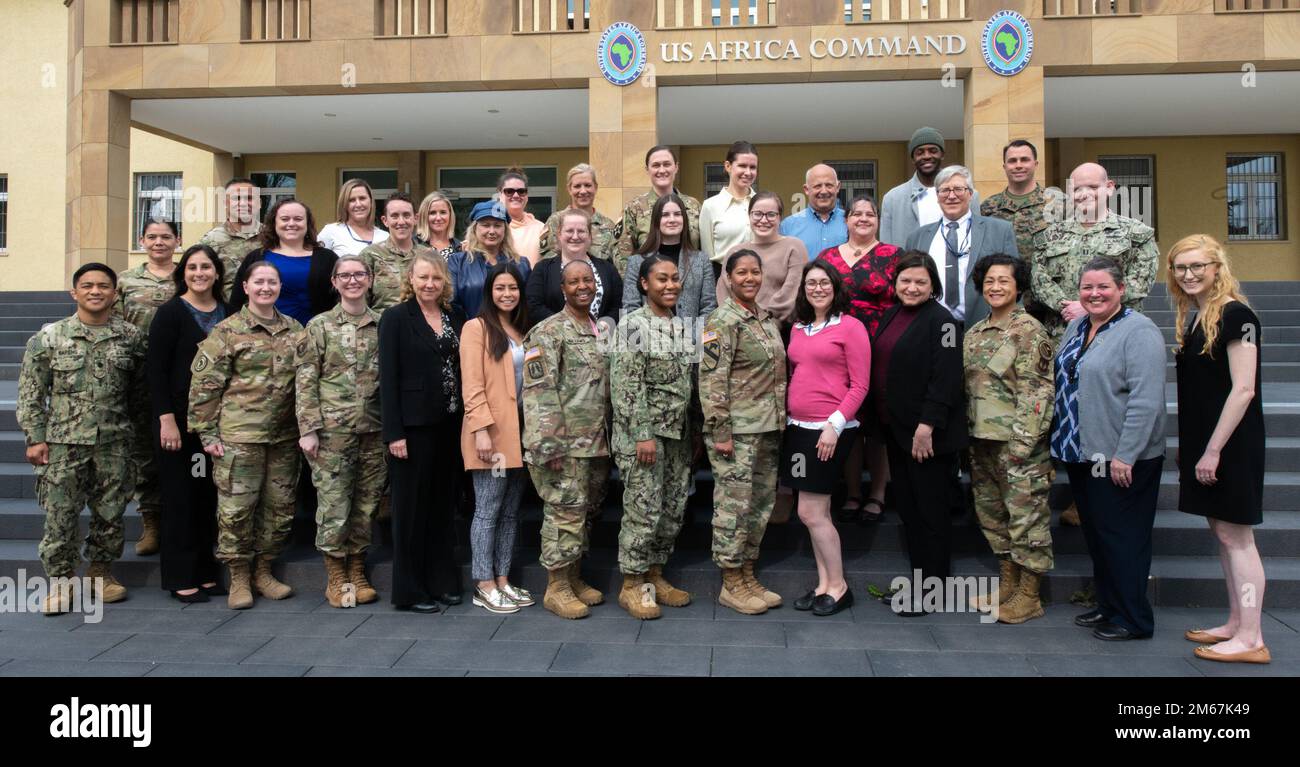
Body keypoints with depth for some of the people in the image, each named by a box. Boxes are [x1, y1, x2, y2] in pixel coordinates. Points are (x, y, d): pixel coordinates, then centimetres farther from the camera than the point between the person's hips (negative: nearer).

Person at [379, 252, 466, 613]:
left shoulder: (456, 317, 9)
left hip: (450, 424, 5)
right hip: (413, 425, -5)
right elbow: (388, 377, -8)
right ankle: (410, 590, 15)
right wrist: (394, 433, -14)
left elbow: (463, 370, 10)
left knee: (443, 506, 12)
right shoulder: (396, 317, -4)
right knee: (412, 507, 4)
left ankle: (443, 581, 24)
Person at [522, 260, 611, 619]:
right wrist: (548, 444, -21)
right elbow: (538, 391, -15)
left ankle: (575, 579, 27)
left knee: (585, 513, 14)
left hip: (598, 442, 7)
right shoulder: (548, 332, -9)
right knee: (565, 513, -3)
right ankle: (556, 588, 9)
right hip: (566, 443, -7)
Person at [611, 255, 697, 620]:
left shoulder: (681, 326, 12)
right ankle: (632, 585, 9)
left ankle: (655, 576, 24)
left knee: (673, 508, 11)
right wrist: (643, 435, -20)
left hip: (678, 433, 7)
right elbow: (627, 387, -15)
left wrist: (692, 434, 15)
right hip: (643, 432, -7)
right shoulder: (633, 325, -10)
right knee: (643, 509, -4)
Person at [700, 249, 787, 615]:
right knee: (735, 505, -2)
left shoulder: (766, 318, 14)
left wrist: (780, 422, 17)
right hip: (738, 430, -8)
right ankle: (731, 584, 10)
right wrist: (720, 432, -18)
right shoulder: (723, 321, -10)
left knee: (761, 503, 12)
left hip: (768, 429, 8)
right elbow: (712, 379, -15)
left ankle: (748, 576, 24)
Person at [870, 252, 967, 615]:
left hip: (927, 434, -8)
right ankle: (917, 580, 26)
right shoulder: (890, 316, 13)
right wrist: (881, 420, 13)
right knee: (908, 507, 15)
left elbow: (945, 379, -18)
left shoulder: (941, 321, -12)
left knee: (930, 510, 1)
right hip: (896, 429, 8)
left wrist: (927, 425, -22)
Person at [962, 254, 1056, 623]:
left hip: (1019, 440, -8)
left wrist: (1021, 441, -19)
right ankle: (1007, 584, 29)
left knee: (1026, 513, 0)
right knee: (991, 511, 15)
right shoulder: (975, 332, 12)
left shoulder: (1029, 330, -10)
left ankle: (1029, 596, 11)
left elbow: (1034, 390, -15)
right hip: (982, 440, 8)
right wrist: (970, 436, 13)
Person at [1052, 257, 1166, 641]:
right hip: (1080, 452, 8)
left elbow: (1146, 400, -21)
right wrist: (1063, 441, 16)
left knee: (1121, 537, 0)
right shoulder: (1075, 328, 12)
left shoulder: (1139, 332, -14)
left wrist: (1124, 455, -22)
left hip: (1120, 457, -8)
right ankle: (1108, 606, 29)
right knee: (1095, 533, 16)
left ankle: (1133, 619, 13)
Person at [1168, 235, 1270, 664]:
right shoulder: (1192, 319, 12)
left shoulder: (1235, 315, -13)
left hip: (1230, 444, -9)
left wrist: (1214, 449, -20)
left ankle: (1251, 641, 3)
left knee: (1235, 536, -4)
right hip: (1202, 443, 9)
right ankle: (1236, 625, 23)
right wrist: (1189, 446, 15)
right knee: (1222, 533, 13)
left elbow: (1243, 389, -19)